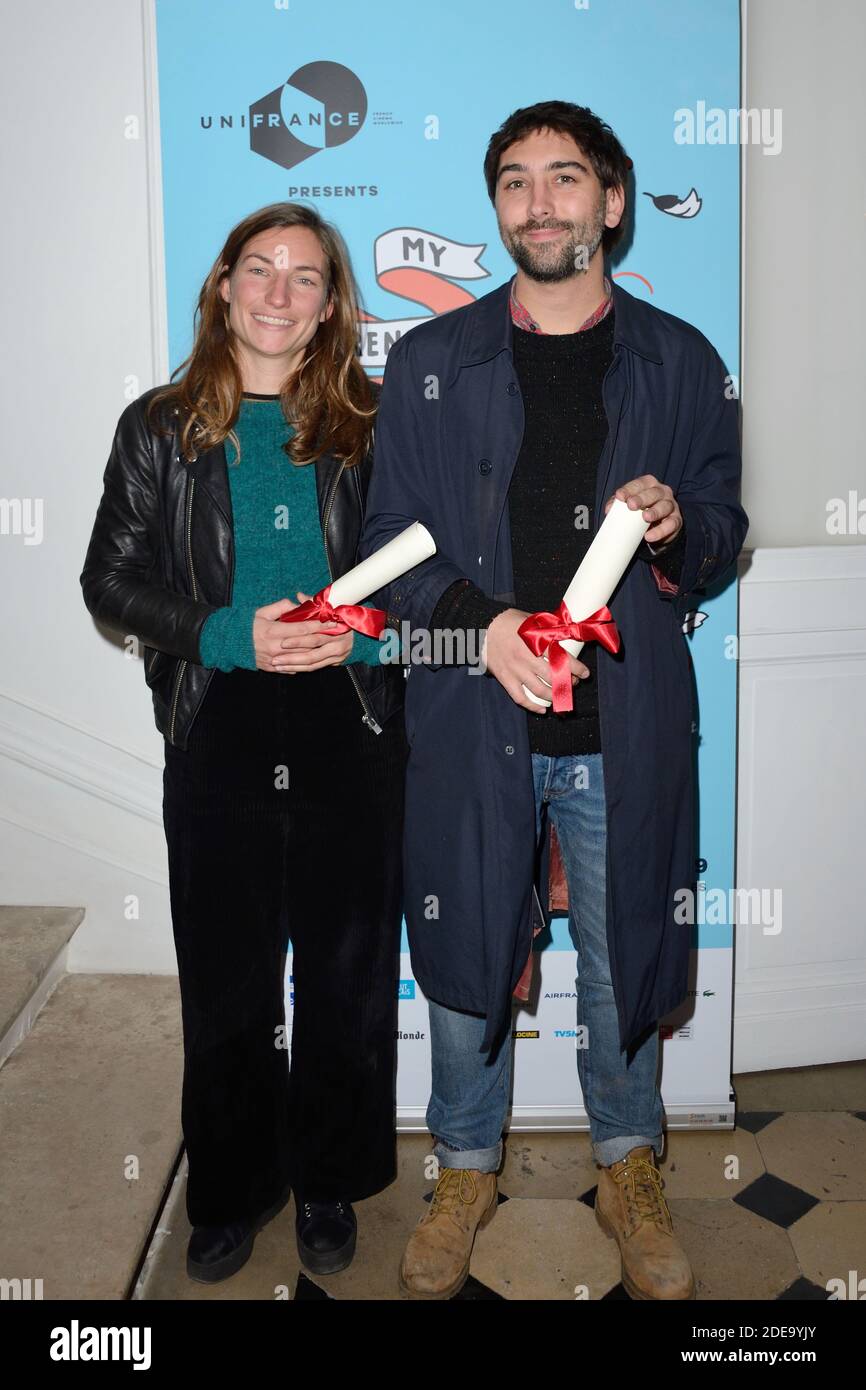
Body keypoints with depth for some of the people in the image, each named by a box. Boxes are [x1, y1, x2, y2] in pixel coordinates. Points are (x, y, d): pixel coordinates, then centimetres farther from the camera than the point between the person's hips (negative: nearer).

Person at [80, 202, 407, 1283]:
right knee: (227, 979, 10)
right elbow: (110, 579, 3)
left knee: (348, 970, 9)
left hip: (351, 726, 0)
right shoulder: (161, 427, 6)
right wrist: (231, 634, -12)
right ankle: (235, 1189, 31)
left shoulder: (370, 425, 5)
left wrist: (368, 628, -13)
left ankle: (329, 1184, 31)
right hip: (217, 729, 0)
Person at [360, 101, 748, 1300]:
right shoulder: (429, 361, 6)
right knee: (462, 946, 11)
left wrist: (677, 525, -13)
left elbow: (724, 532, 11)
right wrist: (483, 623, -15)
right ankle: (467, 1167, 35)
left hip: (626, 720, 0)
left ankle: (629, 1169, 37)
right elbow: (392, 535, 3)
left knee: (622, 955, 12)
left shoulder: (680, 362, 7)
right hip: (469, 715, 0)